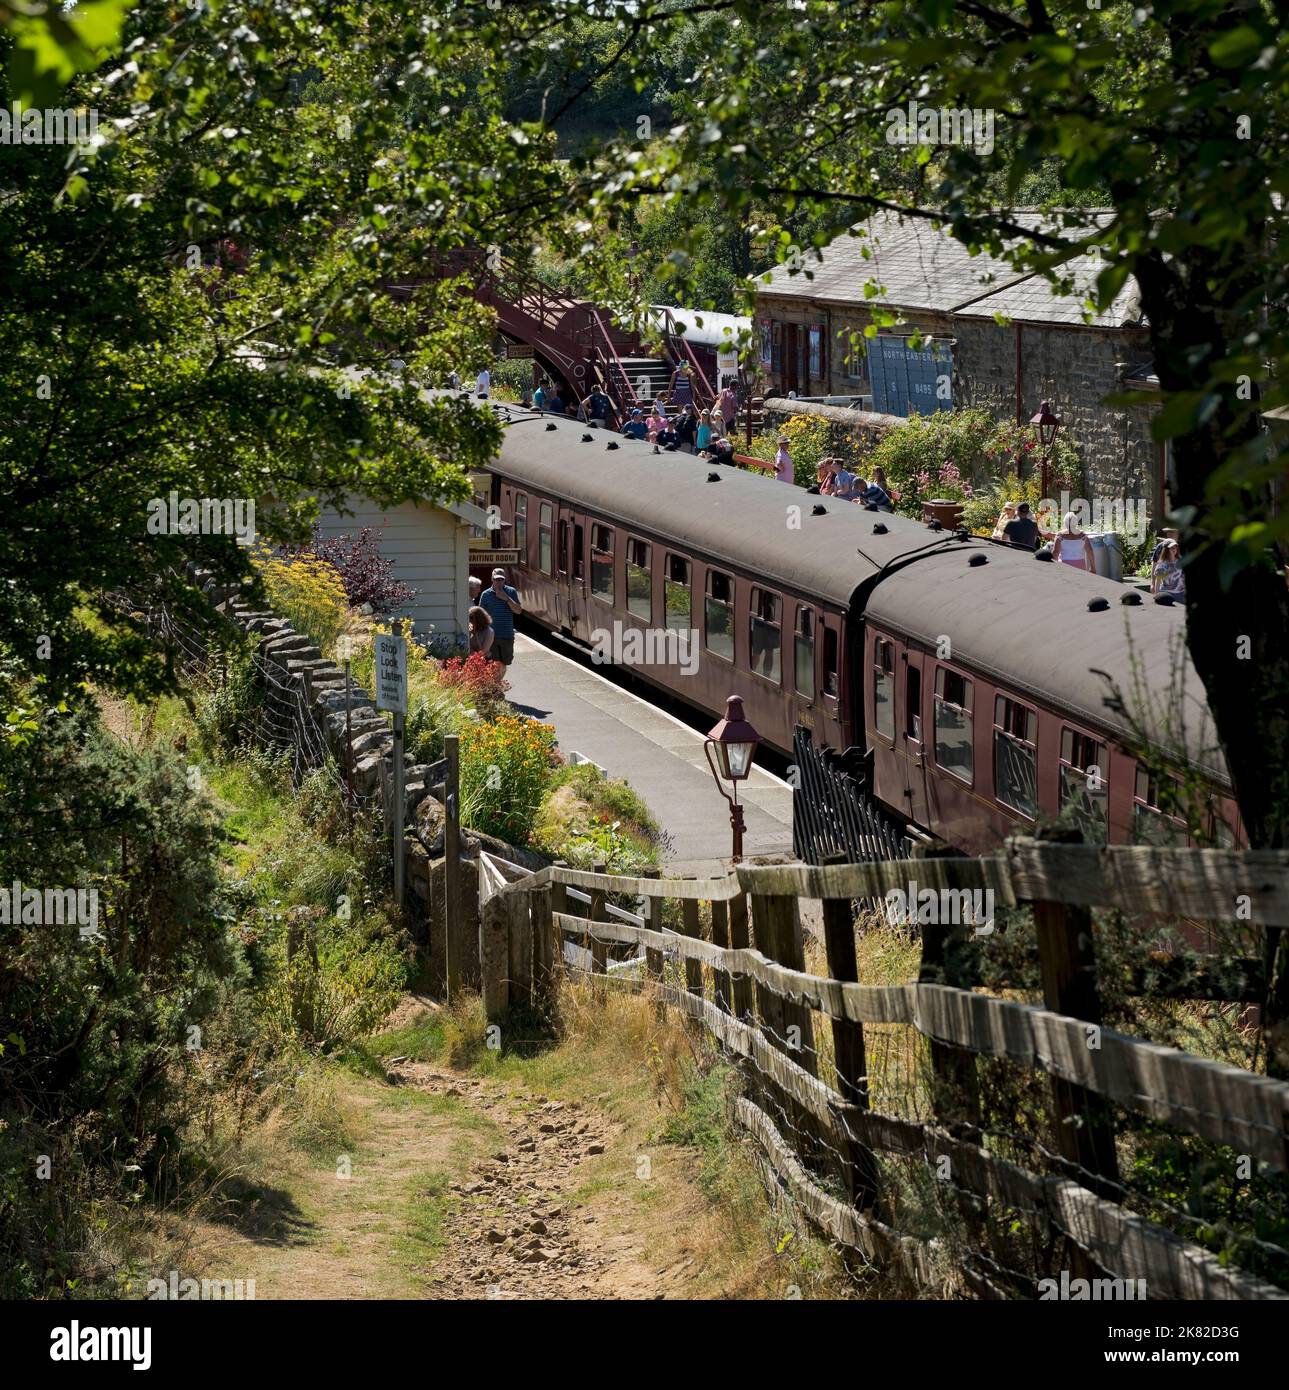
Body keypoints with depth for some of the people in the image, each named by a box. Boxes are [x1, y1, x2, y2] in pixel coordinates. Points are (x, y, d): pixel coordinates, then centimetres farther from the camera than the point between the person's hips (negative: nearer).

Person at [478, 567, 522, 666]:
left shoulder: (511, 592, 3)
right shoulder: (486, 594, 2)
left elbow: (518, 610, -3)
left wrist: (507, 599, -15)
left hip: (507, 636, 1)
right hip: (491, 635, -1)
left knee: (506, 664, 9)